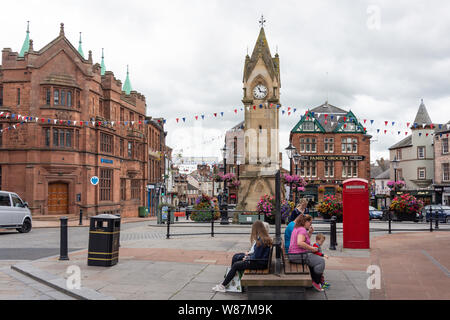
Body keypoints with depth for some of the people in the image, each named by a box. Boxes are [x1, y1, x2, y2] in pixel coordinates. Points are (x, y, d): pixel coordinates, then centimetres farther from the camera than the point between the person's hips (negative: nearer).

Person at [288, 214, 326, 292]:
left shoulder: (296, 228, 16)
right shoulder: (302, 229, -15)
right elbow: (300, 243, -31)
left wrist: (310, 233, 12)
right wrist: (312, 248, -22)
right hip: (299, 255, -11)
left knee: (314, 259, 28)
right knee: (321, 261, -6)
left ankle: (313, 279, 29)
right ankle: (316, 282, 4)